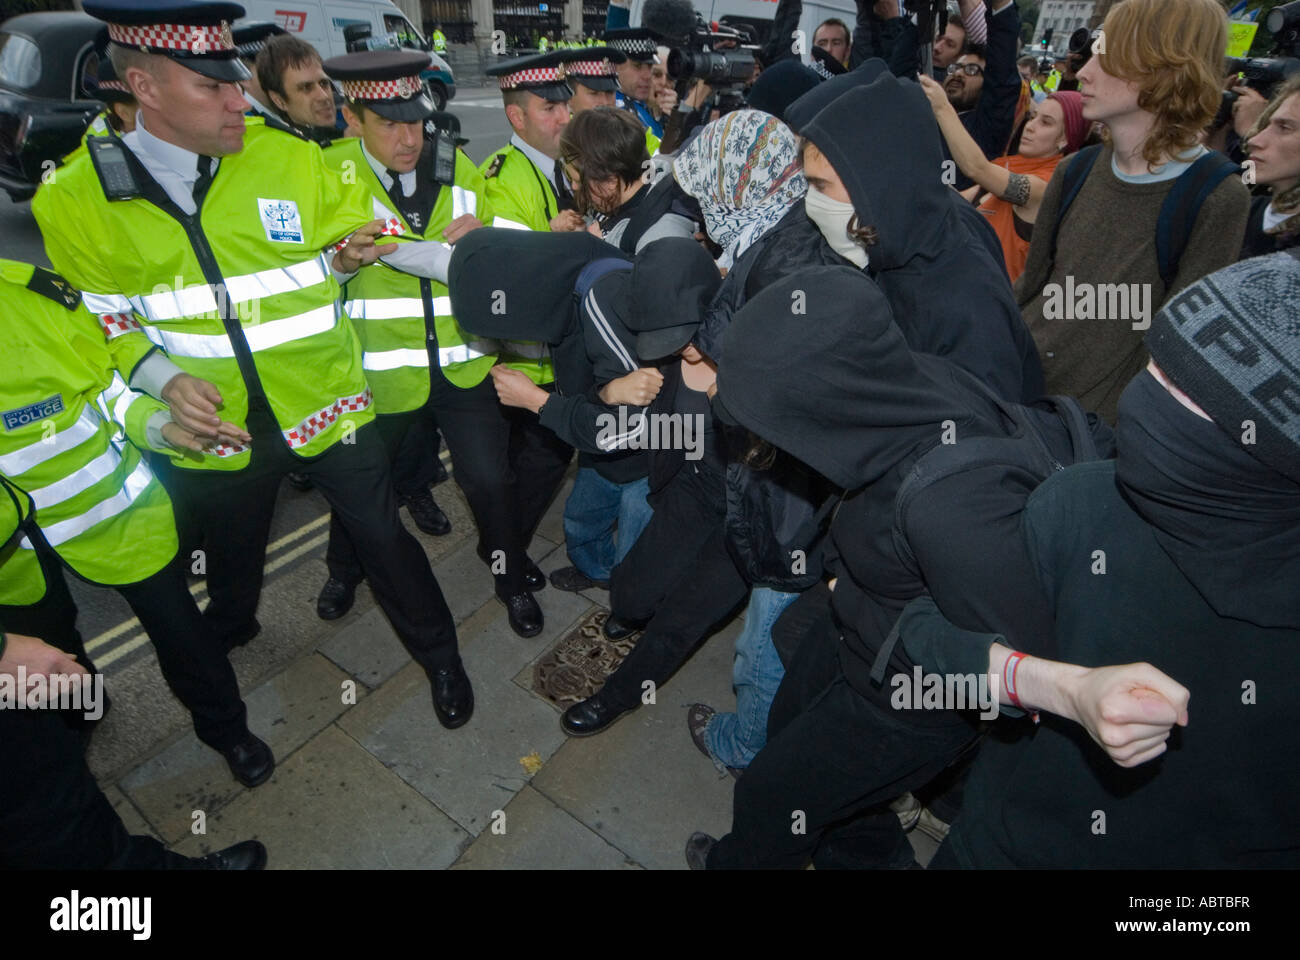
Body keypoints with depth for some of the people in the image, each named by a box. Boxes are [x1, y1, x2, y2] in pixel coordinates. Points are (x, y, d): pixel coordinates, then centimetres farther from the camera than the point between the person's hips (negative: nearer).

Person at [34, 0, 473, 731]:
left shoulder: (291, 159, -5)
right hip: (217, 427, 1)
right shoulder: (77, 199, -7)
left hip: (327, 403, -1)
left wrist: (343, 259, -14)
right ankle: (228, 635, 59)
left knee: (382, 536, 7)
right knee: (231, 555, 24)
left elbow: (349, 236, 9)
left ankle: (439, 655, 31)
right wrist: (164, 378, -17)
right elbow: (99, 323, 2)